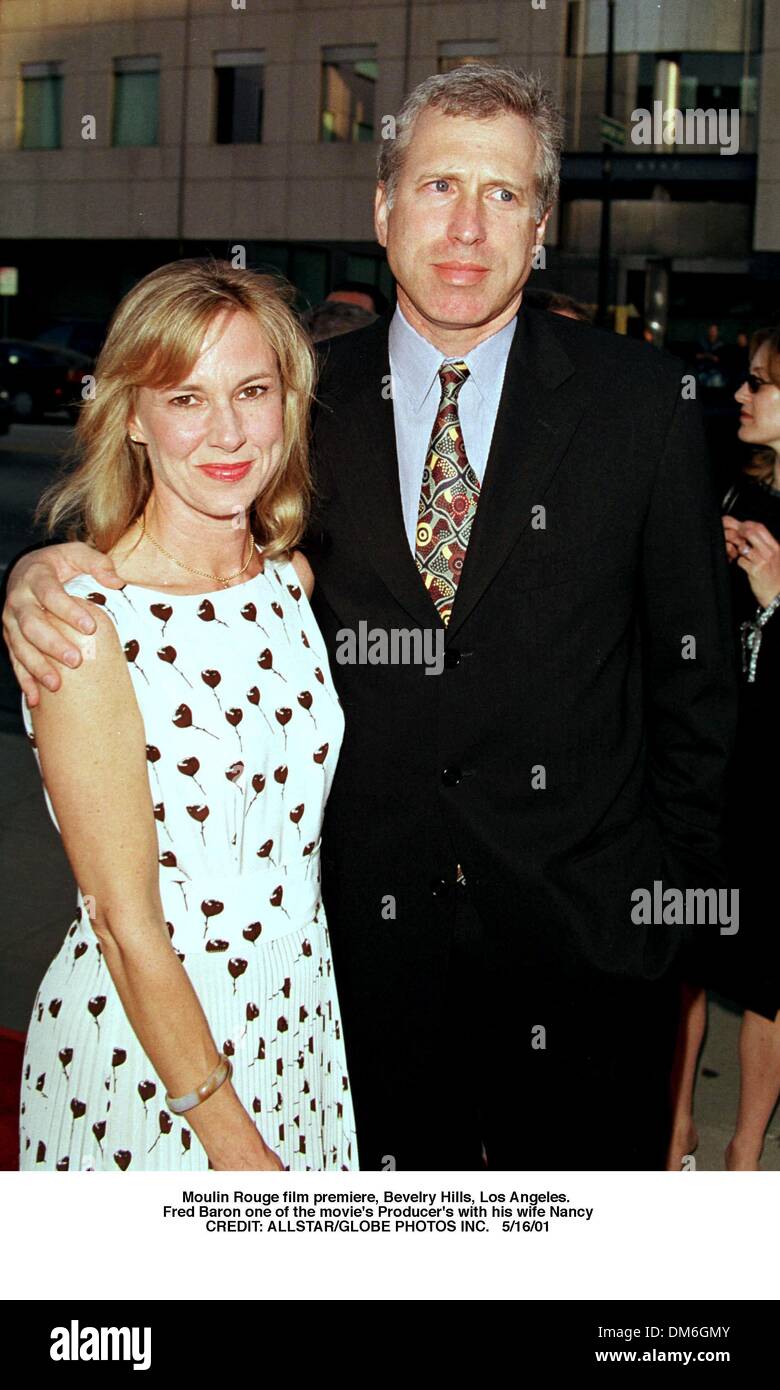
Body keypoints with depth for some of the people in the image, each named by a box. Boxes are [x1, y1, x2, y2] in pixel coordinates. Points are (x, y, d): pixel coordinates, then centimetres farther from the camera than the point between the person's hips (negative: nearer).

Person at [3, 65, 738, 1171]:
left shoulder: (642, 403, -5)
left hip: (584, 936, -1)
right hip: (374, 927, 1)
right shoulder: (309, 400, -2)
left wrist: (680, 879, 0)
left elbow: (694, 667, 0)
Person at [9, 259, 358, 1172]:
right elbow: (128, 927, -19)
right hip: (140, 1051, -5)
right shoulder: (79, 623, -21)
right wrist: (233, 1143, -14)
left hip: (300, 1019, 6)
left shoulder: (292, 581, -1)